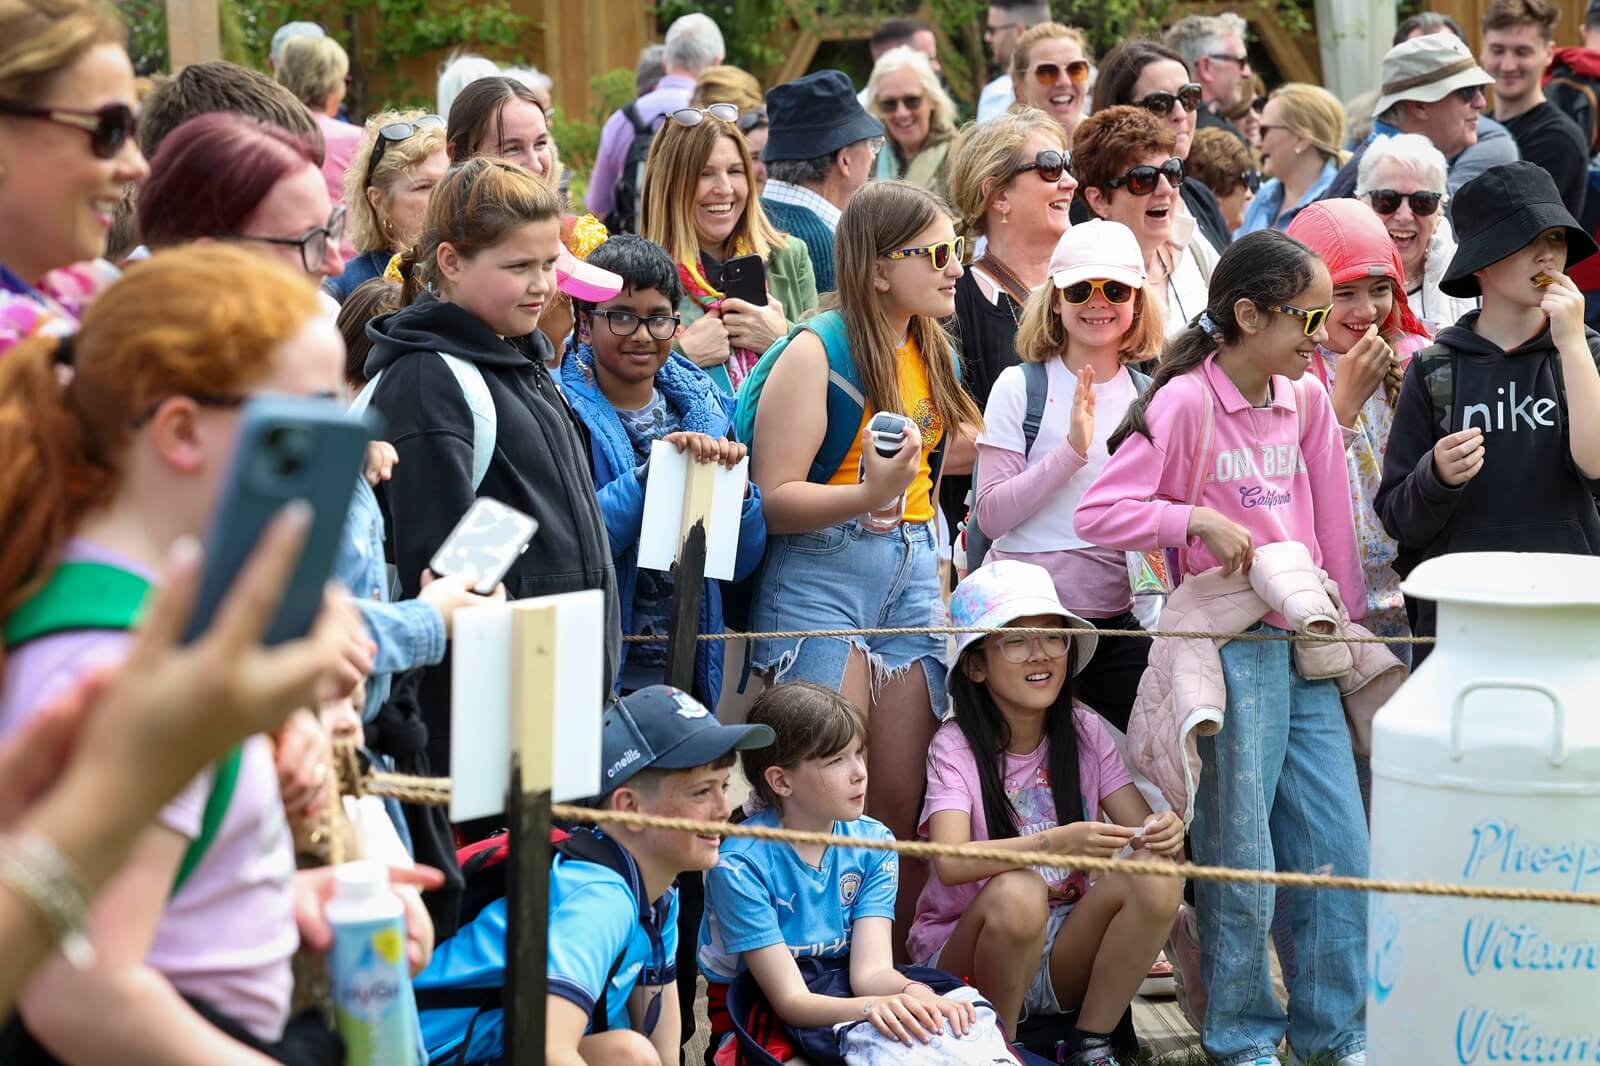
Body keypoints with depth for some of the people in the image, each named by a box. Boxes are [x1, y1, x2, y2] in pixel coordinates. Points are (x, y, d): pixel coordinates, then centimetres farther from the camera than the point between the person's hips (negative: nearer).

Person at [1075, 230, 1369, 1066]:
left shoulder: (1305, 400, 8)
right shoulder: (1187, 402, -11)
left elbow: (1332, 520, 13)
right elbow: (1099, 512, -15)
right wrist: (1200, 521, -21)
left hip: (1306, 649, 6)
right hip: (1231, 649, -6)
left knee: (1340, 842, 8)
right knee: (1240, 855, 2)